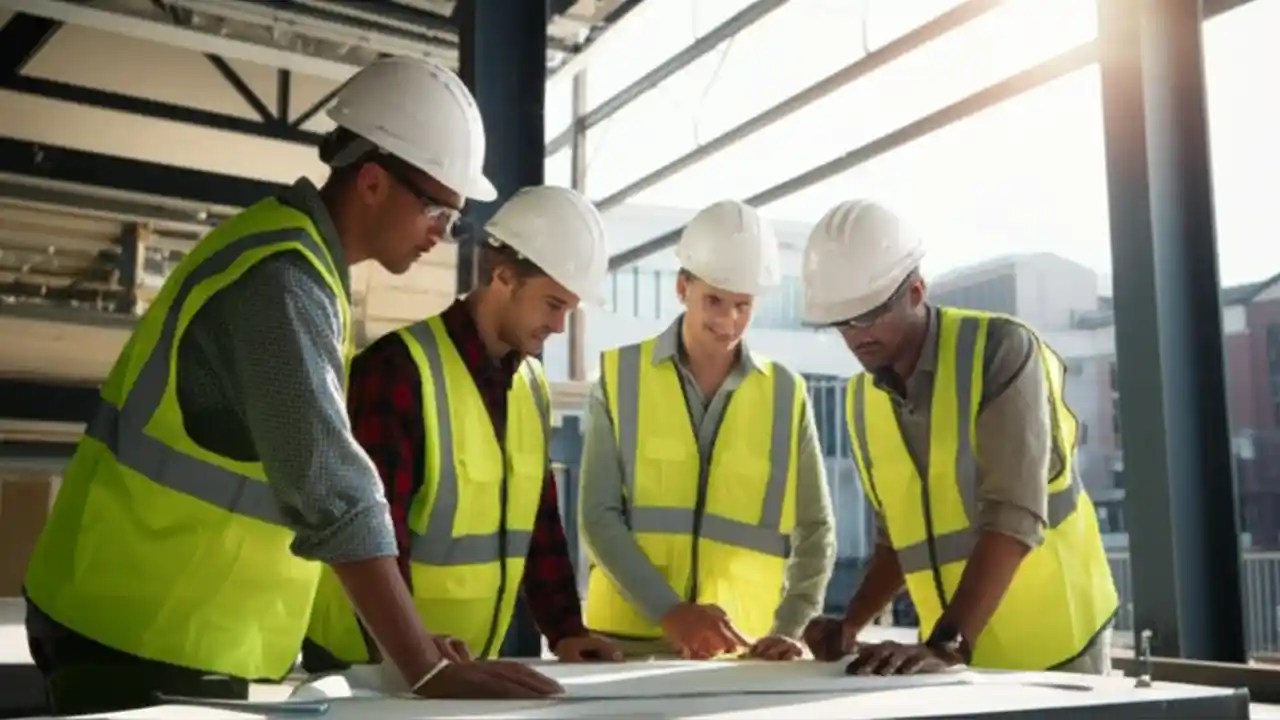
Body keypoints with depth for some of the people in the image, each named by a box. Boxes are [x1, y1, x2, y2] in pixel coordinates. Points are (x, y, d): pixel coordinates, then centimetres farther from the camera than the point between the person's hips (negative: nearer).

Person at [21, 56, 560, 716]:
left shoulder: (293, 259, 9)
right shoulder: (282, 277, -21)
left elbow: (316, 472, 10)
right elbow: (330, 492, -29)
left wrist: (411, 638, 8)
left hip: (179, 629, 9)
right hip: (142, 637, -9)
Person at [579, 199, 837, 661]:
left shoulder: (786, 394, 3)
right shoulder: (620, 376, 0)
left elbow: (816, 530, 5)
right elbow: (599, 517, -5)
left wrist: (789, 628, -9)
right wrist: (670, 612, -16)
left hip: (740, 647, 1)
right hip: (627, 638, -1)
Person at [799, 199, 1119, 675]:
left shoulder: (1001, 351, -15)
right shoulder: (861, 401, 3)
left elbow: (1013, 519, -24)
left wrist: (943, 645, -31)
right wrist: (849, 627, -3)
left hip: (1052, 644, -5)